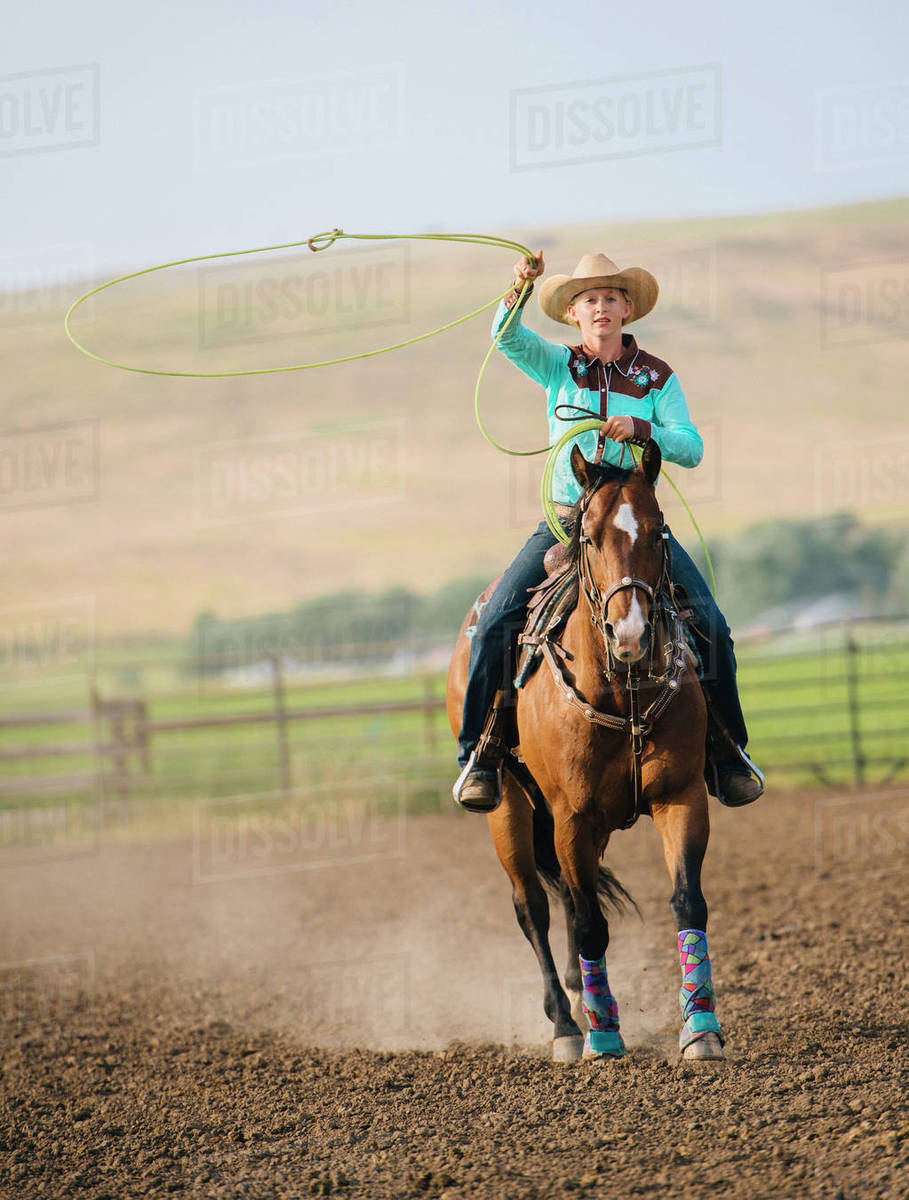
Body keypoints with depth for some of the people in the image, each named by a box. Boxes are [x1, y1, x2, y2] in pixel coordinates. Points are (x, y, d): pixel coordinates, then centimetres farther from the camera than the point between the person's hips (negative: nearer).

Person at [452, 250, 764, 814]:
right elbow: (509, 337, -16)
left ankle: (728, 749, 5)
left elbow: (692, 448, -6)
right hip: (566, 520, 0)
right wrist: (521, 289, -35)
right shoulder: (558, 365, 4)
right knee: (495, 622, -19)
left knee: (711, 624, -13)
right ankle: (478, 754, -8)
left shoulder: (657, 378, 5)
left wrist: (639, 428, -23)